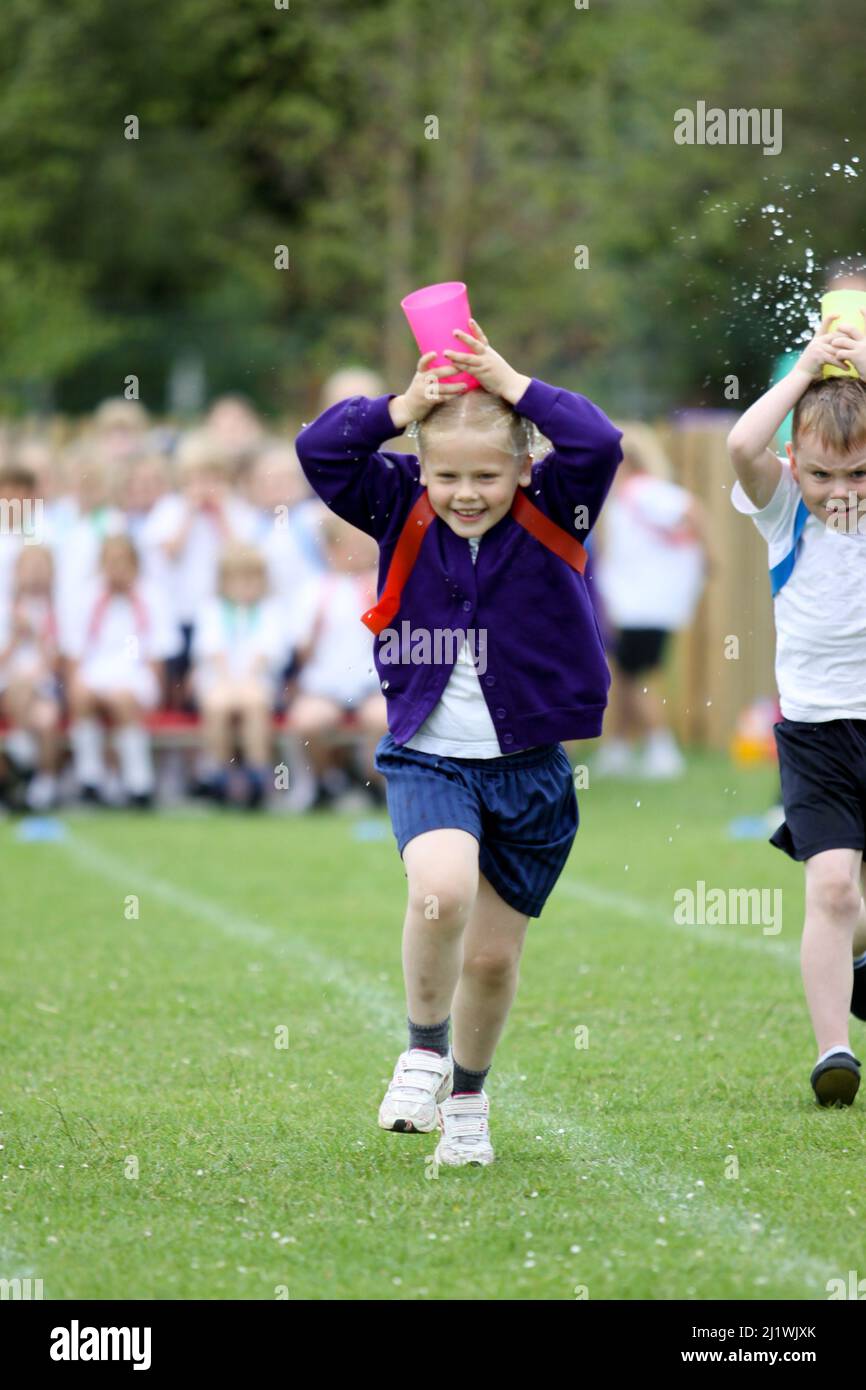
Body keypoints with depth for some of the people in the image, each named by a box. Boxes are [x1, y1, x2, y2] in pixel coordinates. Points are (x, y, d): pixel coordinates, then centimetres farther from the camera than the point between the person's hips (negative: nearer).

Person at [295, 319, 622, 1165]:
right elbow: (318, 451, -10)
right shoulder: (402, 515, -2)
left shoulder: (551, 516, -5)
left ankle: (468, 1095, 35)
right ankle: (424, 1051, -5)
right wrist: (401, 407, -17)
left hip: (530, 769, 1)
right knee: (442, 889, -29)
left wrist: (516, 387, -18)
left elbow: (598, 445, -22)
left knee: (494, 954, 9)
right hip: (427, 760, -1)